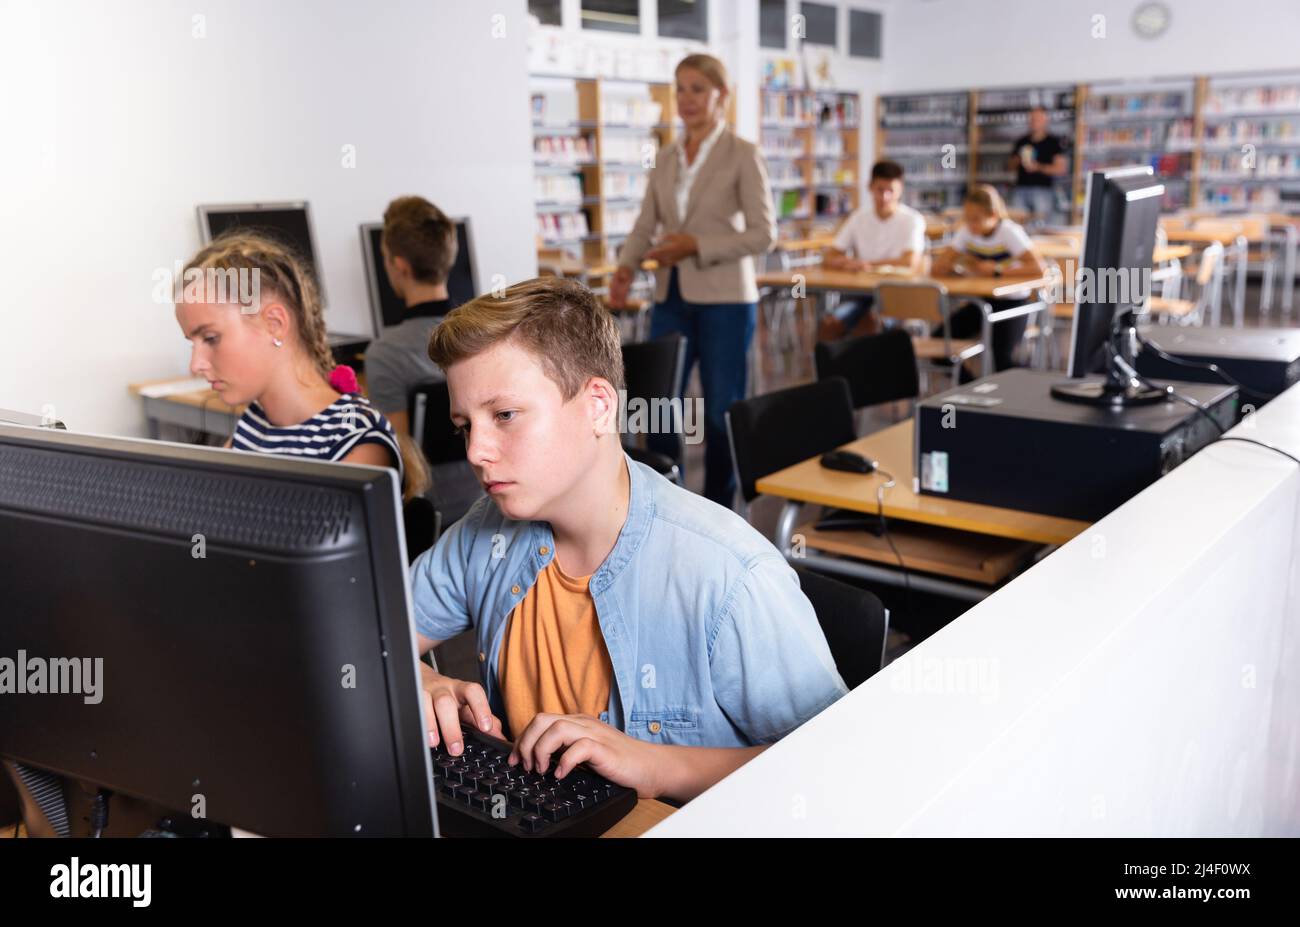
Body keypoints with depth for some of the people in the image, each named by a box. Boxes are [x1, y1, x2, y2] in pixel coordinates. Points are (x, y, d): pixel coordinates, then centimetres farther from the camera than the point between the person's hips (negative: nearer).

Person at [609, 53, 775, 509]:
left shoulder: (742, 154, -4)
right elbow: (645, 224, 9)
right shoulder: (666, 157, 11)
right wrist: (626, 267, -10)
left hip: (724, 298, -5)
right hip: (672, 296, 5)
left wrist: (697, 245, -19)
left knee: (722, 412, 3)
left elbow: (763, 232, -9)